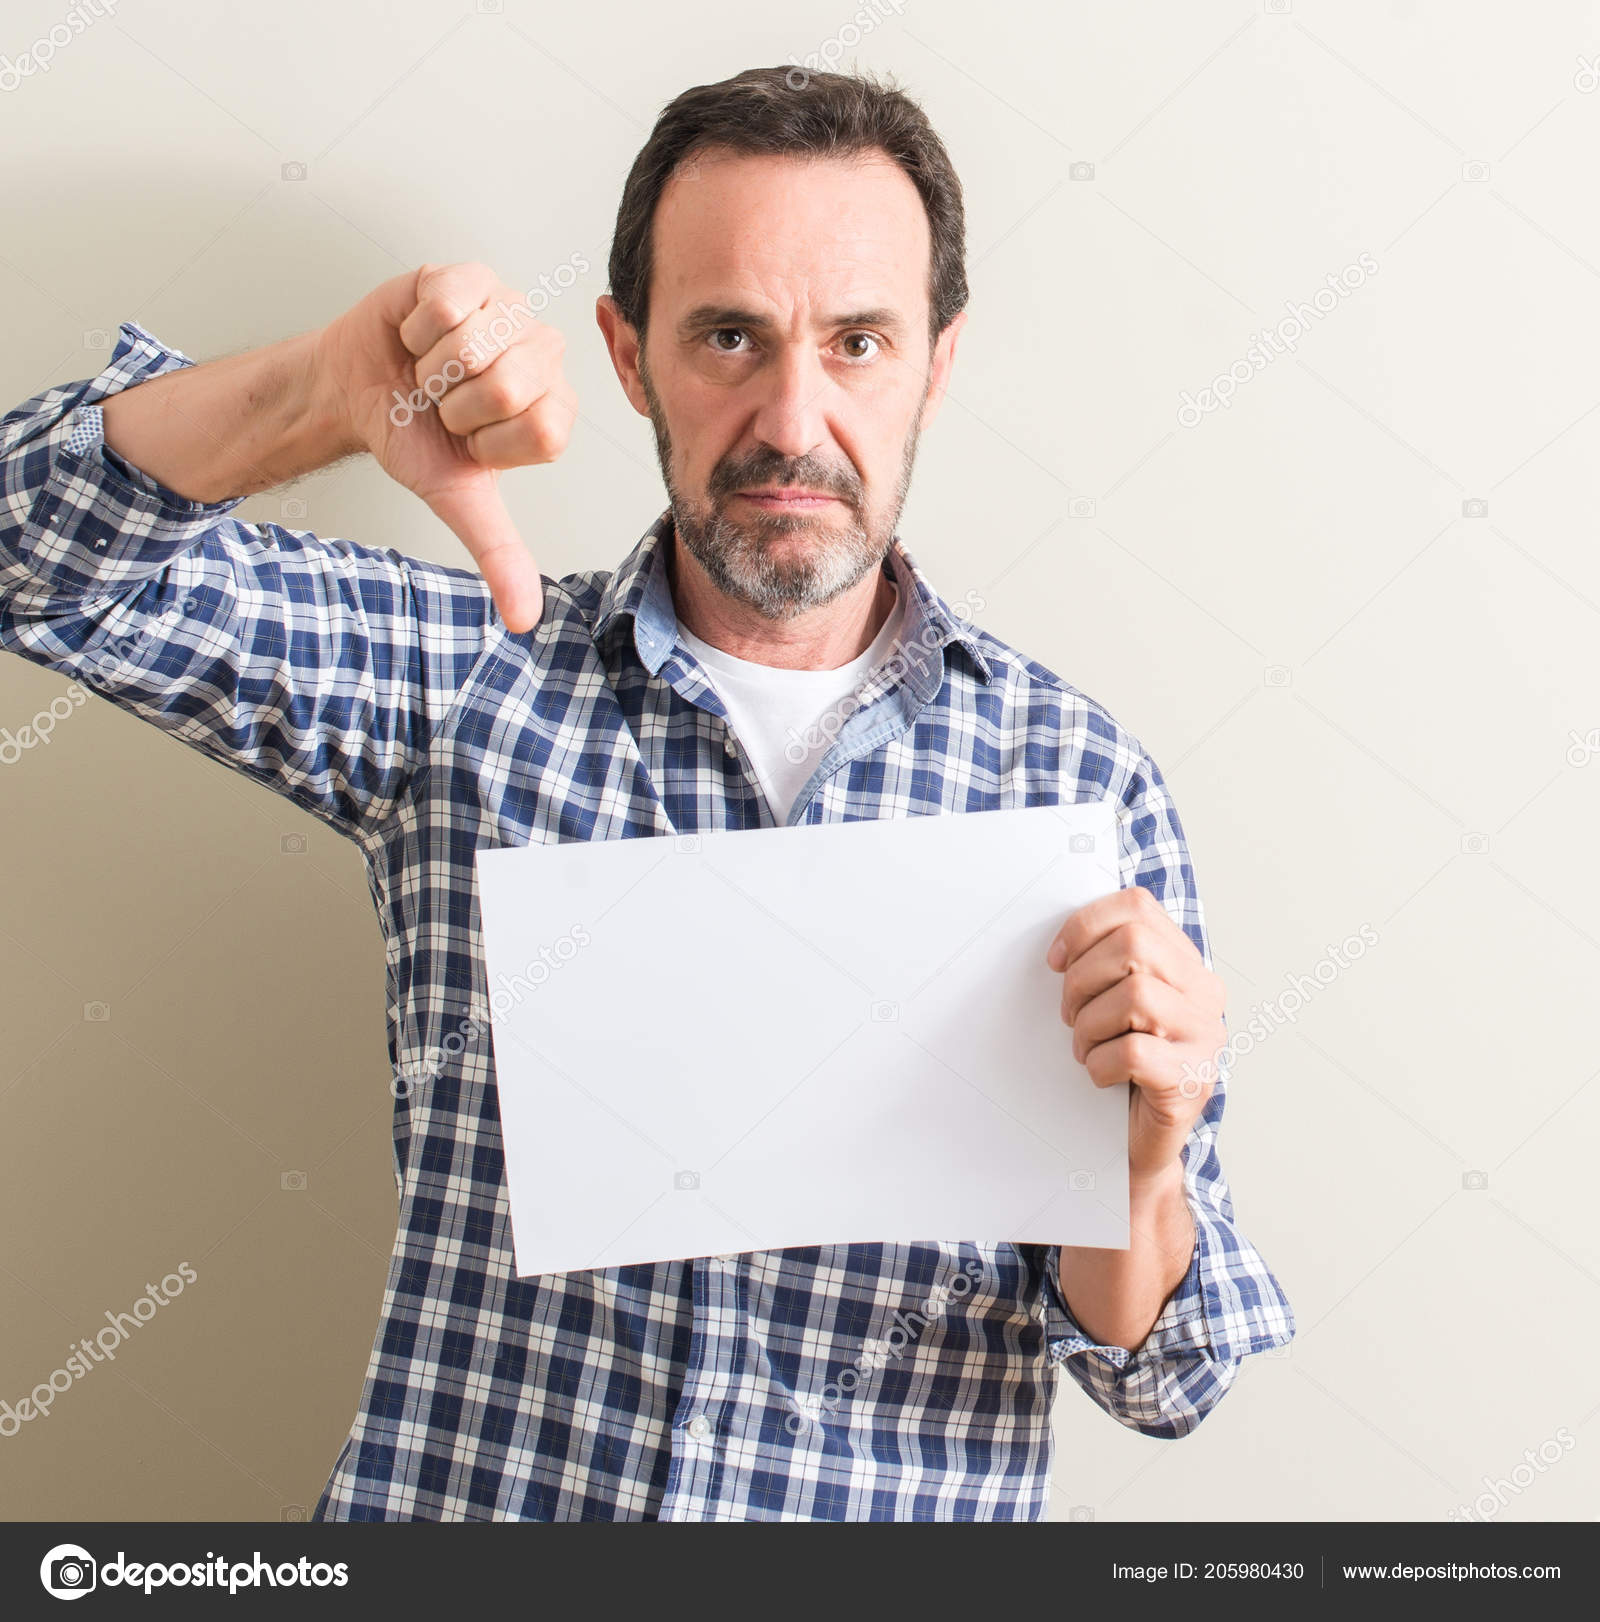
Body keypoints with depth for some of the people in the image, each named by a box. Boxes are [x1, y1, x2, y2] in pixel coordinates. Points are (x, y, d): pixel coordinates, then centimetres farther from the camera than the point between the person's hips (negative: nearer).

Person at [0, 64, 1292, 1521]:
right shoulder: (464, 675, 0)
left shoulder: (1076, 774, -3)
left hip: (903, 1510, 1)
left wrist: (1137, 1167, -21)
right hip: (461, 1493, 0)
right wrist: (322, 398, -20)